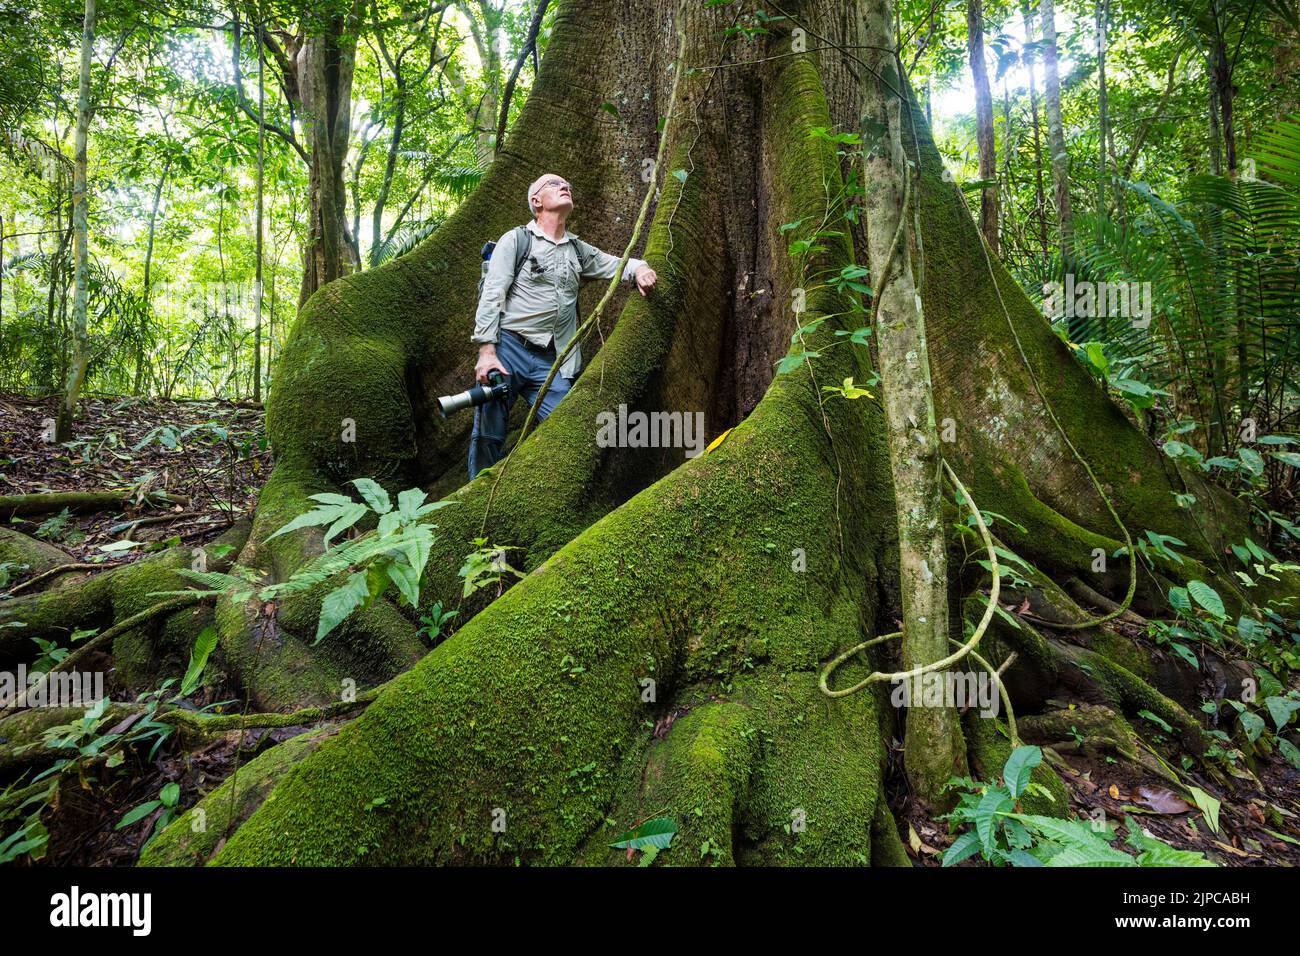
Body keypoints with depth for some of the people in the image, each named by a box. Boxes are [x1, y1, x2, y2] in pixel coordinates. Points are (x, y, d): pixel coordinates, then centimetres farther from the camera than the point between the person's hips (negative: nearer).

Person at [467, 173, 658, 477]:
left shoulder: (578, 250, 21)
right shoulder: (516, 240, 5)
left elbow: (615, 264, 29)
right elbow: (491, 296, -3)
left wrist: (639, 268, 2)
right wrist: (486, 351, -14)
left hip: (552, 361, 4)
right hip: (508, 349, -4)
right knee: (487, 437, -5)